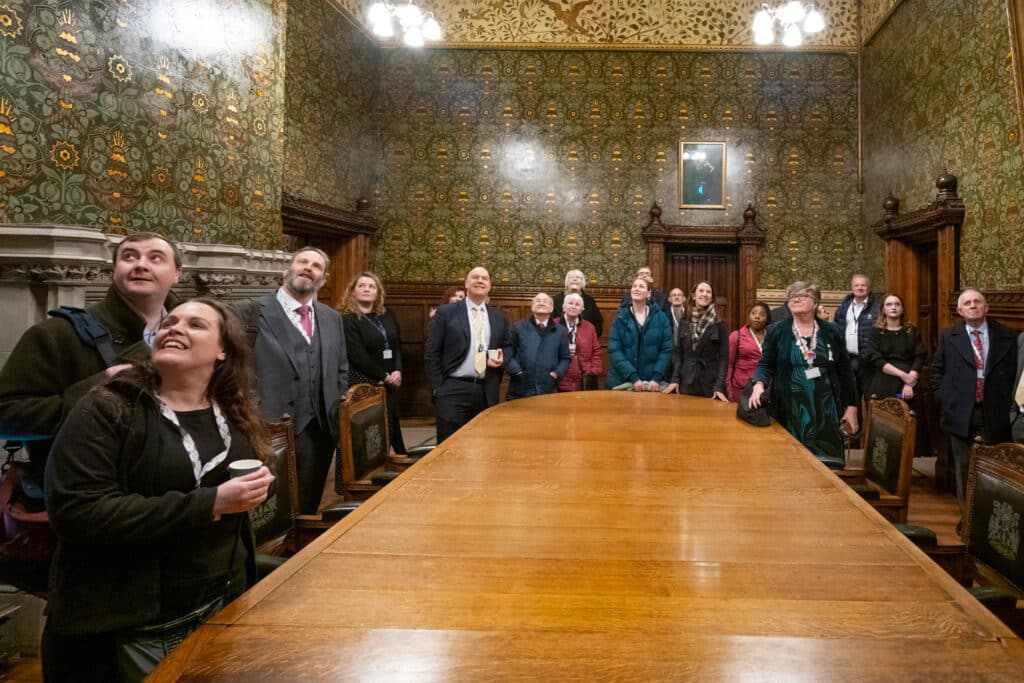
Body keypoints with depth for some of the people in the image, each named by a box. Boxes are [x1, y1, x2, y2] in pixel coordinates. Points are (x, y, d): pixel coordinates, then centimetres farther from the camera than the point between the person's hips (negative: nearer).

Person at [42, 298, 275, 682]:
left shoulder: (234, 416, 4)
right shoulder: (106, 409, -12)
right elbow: (75, 511, -22)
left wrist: (258, 487, -6)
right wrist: (210, 503, -26)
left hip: (221, 609, 5)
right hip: (127, 627, -5)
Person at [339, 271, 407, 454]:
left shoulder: (386, 317, 13)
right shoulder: (347, 320, -7)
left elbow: (397, 346, 11)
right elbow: (358, 357, -14)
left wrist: (398, 371, -6)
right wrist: (384, 377, -12)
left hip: (389, 383, 6)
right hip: (364, 384, -6)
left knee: (391, 427, 8)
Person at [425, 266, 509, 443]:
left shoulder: (499, 317, 12)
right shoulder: (446, 312, 1)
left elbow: (506, 350, 21)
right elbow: (431, 353, -1)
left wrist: (501, 360, -2)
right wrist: (437, 387, -7)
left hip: (487, 392, 4)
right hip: (453, 390, -3)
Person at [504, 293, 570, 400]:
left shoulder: (560, 331, 11)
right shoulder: (519, 327, 7)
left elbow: (565, 358, 12)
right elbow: (507, 352, 2)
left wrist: (556, 374, -4)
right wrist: (516, 371, -9)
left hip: (548, 392, 1)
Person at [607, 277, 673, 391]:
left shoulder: (661, 317, 4)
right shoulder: (620, 318, 1)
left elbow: (667, 349, 0)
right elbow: (614, 351, -7)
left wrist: (657, 378, -12)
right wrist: (633, 377, -16)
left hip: (654, 382, 1)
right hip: (623, 381, 0)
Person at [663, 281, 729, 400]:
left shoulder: (720, 325, 0)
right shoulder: (684, 324, 8)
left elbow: (724, 357, -4)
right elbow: (679, 353, 9)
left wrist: (719, 386, -13)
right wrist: (675, 379, -2)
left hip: (710, 384, -2)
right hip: (686, 382, 2)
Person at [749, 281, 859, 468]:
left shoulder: (830, 332, 7)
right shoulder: (777, 331, 3)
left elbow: (845, 371, 9)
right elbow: (766, 364, 2)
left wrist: (851, 407, 6)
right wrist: (759, 384, -20)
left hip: (825, 408, 1)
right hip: (791, 409, -1)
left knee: (824, 463, 1)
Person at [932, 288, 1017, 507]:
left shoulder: (1007, 337, 3)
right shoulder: (948, 336, 4)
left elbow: (1014, 373, 4)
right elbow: (937, 371, 8)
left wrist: (1008, 405, -3)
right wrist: (945, 401, 0)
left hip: (994, 415, 0)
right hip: (961, 415, 0)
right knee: (964, 468, 8)